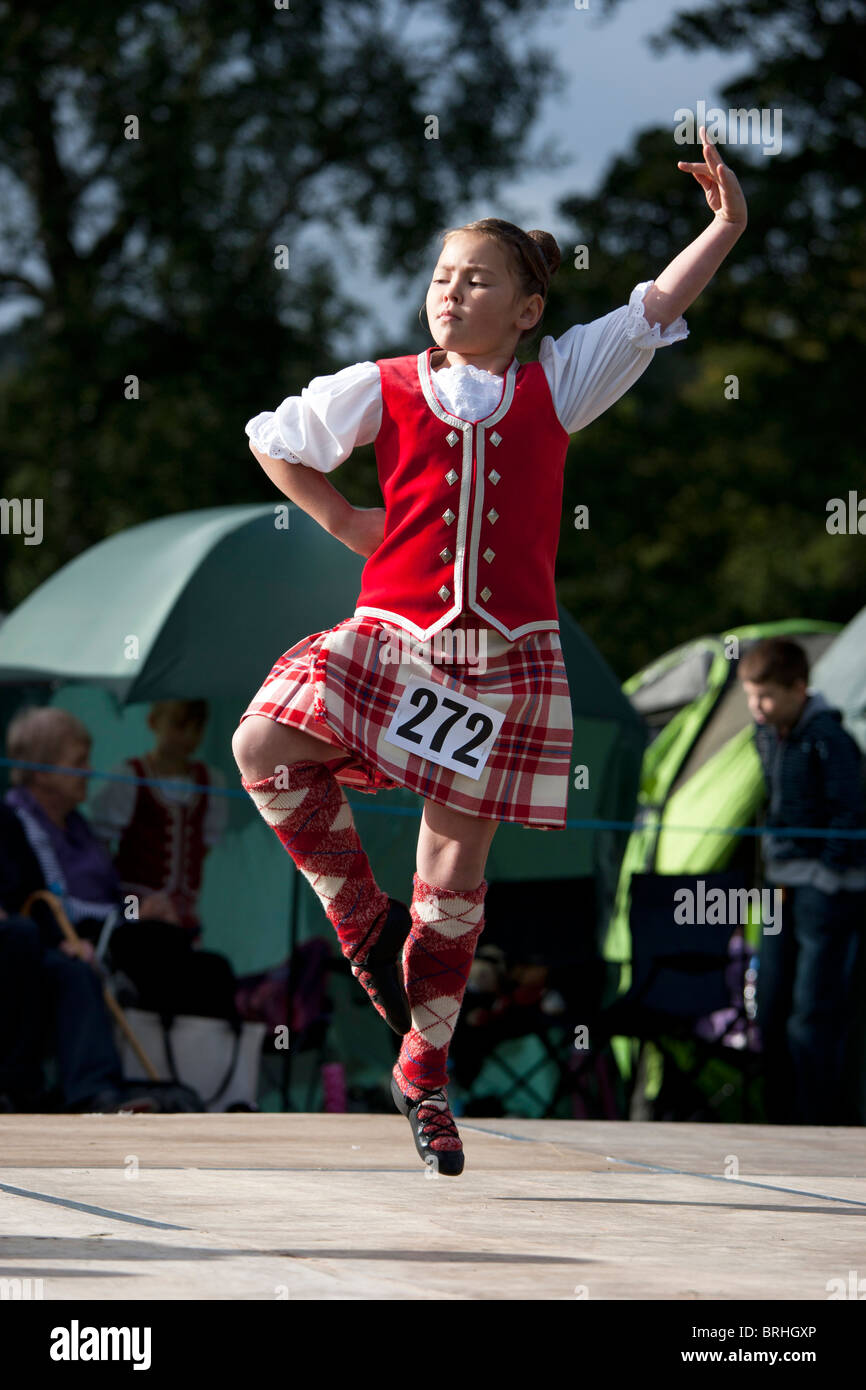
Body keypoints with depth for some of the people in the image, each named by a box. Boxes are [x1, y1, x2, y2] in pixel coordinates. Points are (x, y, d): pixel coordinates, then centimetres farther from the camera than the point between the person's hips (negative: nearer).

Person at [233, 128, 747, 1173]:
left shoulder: (554, 387, 5)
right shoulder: (378, 390, 3)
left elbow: (655, 309, 3)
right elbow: (269, 439, 16)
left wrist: (724, 227, -7)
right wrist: (340, 519, 7)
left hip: (506, 657, 0)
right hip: (391, 641, 0)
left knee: (456, 870, 4)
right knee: (265, 745, -24)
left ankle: (424, 1071, 18)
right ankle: (364, 919, -4)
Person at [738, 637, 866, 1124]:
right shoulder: (768, 733, 9)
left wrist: (822, 875, -13)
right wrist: (778, 867, 13)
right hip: (786, 887, 9)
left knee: (813, 1015, -10)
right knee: (772, 1009, 10)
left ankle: (820, 1125, -7)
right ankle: (783, 1118, 18)